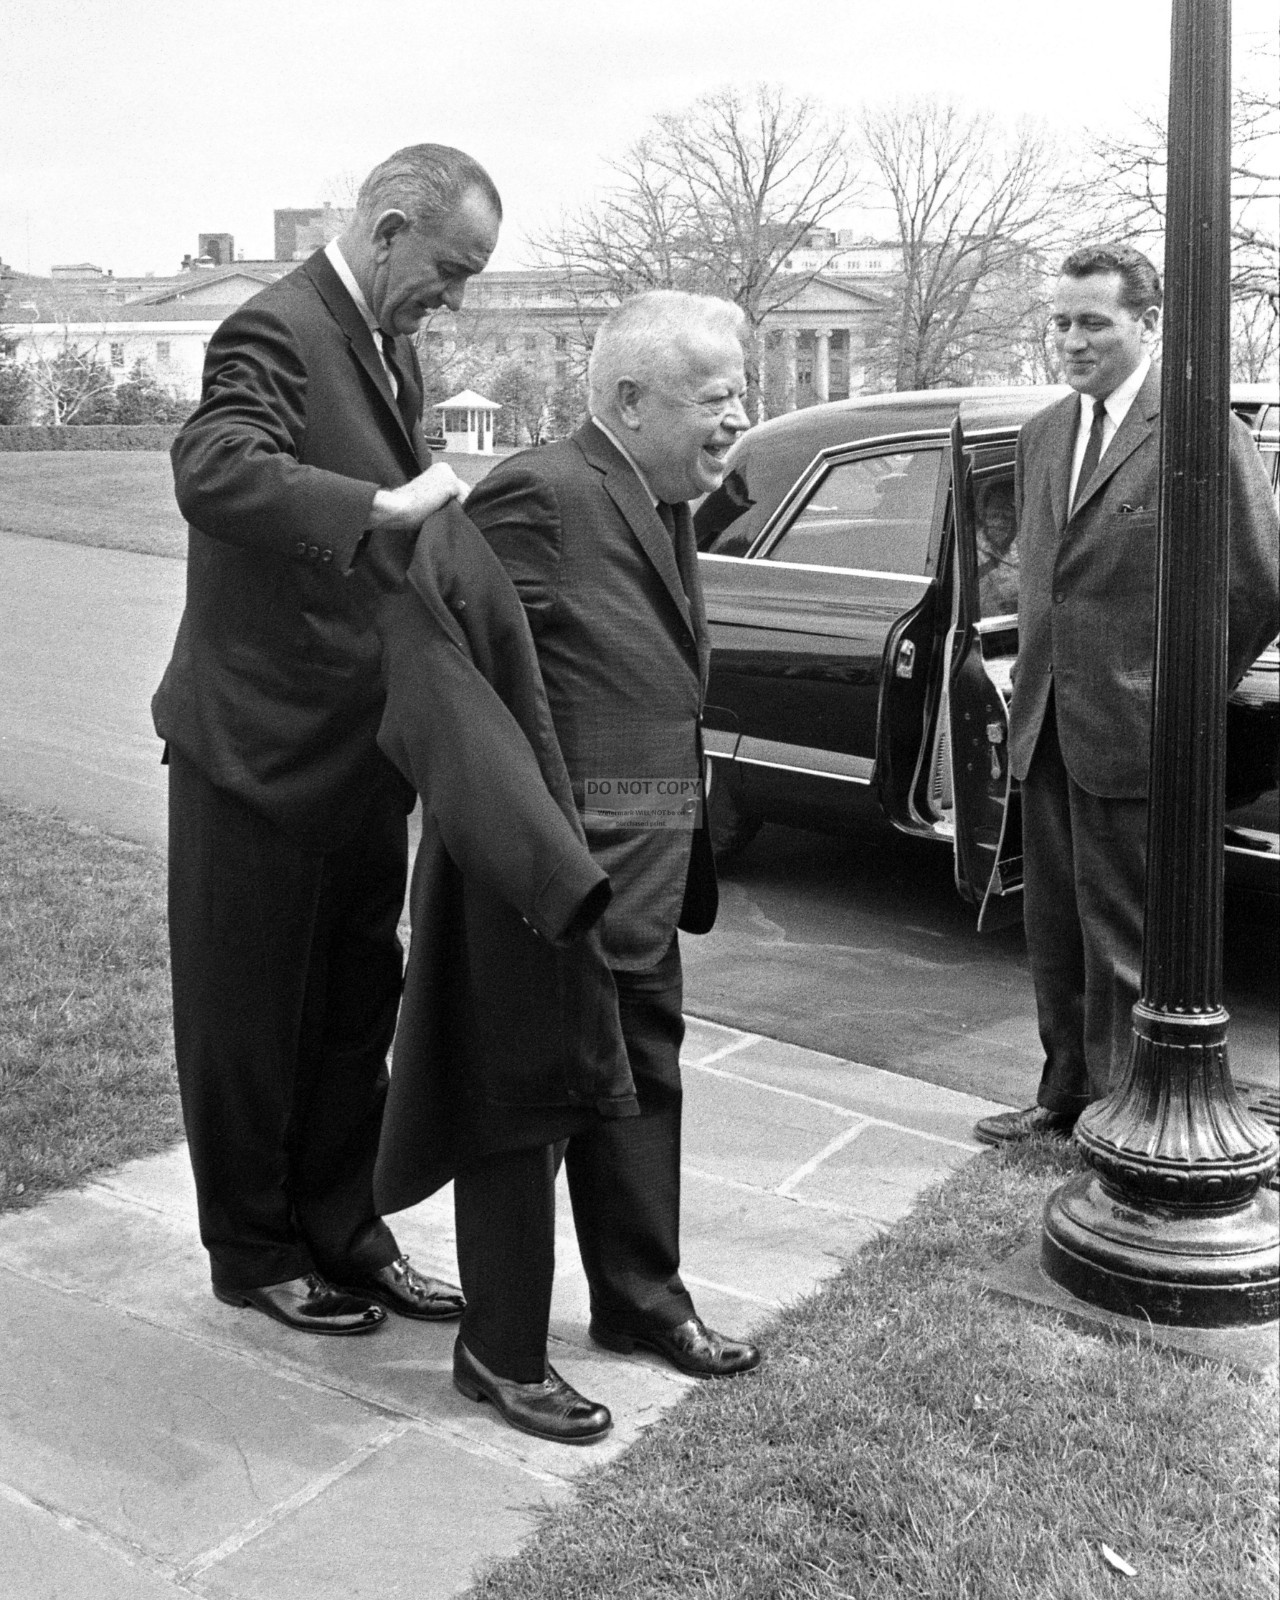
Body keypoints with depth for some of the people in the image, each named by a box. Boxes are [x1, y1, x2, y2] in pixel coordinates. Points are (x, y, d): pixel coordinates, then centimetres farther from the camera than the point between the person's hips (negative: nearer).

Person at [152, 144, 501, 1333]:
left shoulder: (387, 347, 12)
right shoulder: (275, 332, -16)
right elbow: (212, 473, -35)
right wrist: (387, 505, -38)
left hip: (362, 750, 8)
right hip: (262, 746, -8)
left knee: (355, 1014, 16)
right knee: (250, 1021, 8)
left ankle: (343, 1233, 30)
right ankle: (254, 1254, 25)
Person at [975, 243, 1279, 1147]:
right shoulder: (1044, 435, 12)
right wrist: (1034, 684, 13)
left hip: (1131, 733, -7)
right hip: (1047, 728, 7)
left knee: (1123, 941, 4)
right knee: (1054, 929, 16)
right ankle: (1068, 1096, 32)